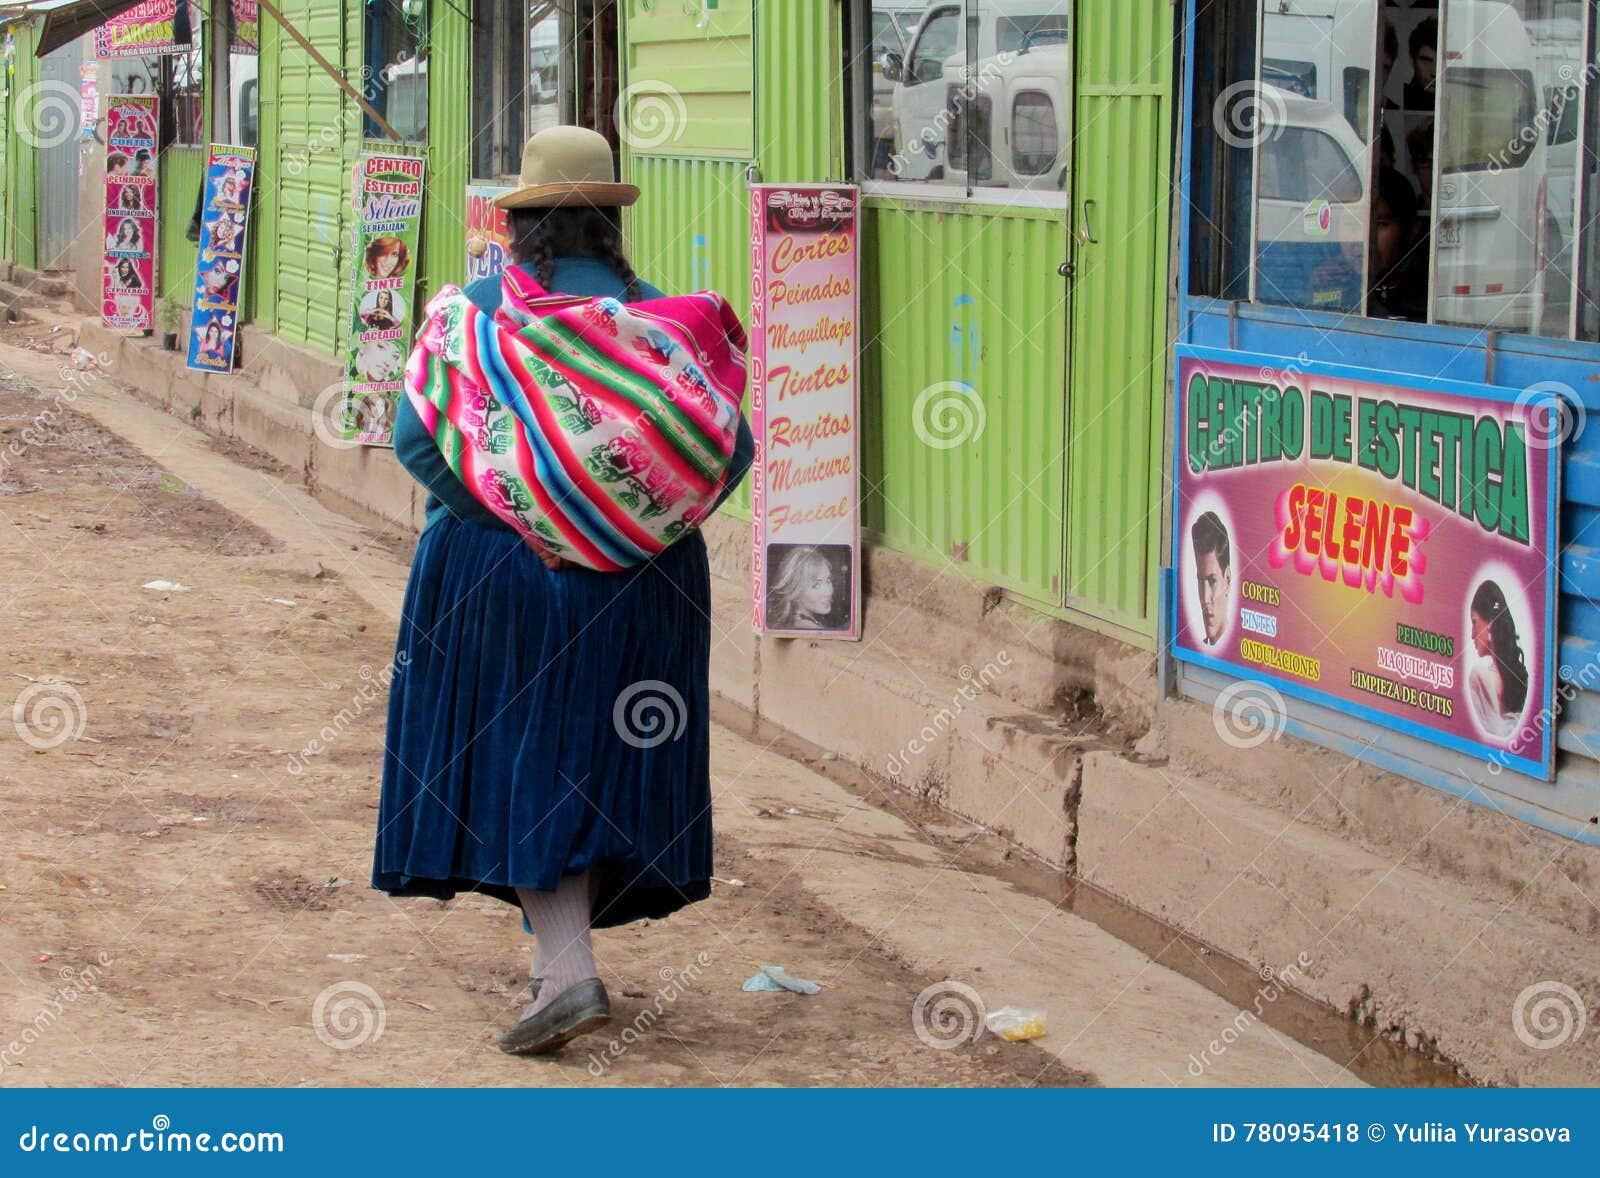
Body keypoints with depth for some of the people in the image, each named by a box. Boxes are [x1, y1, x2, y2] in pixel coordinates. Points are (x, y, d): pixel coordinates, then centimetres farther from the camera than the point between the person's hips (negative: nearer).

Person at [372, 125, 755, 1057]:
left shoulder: (481, 309, -4)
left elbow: (419, 434, -13)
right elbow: (730, 446, -3)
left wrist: (511, 526, -10)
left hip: (502, 565, -3)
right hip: (638, 584, 3)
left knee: (519, 762, 3)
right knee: (596, 759, 15)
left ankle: (570, 974, -10)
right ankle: (564, 953, 25)